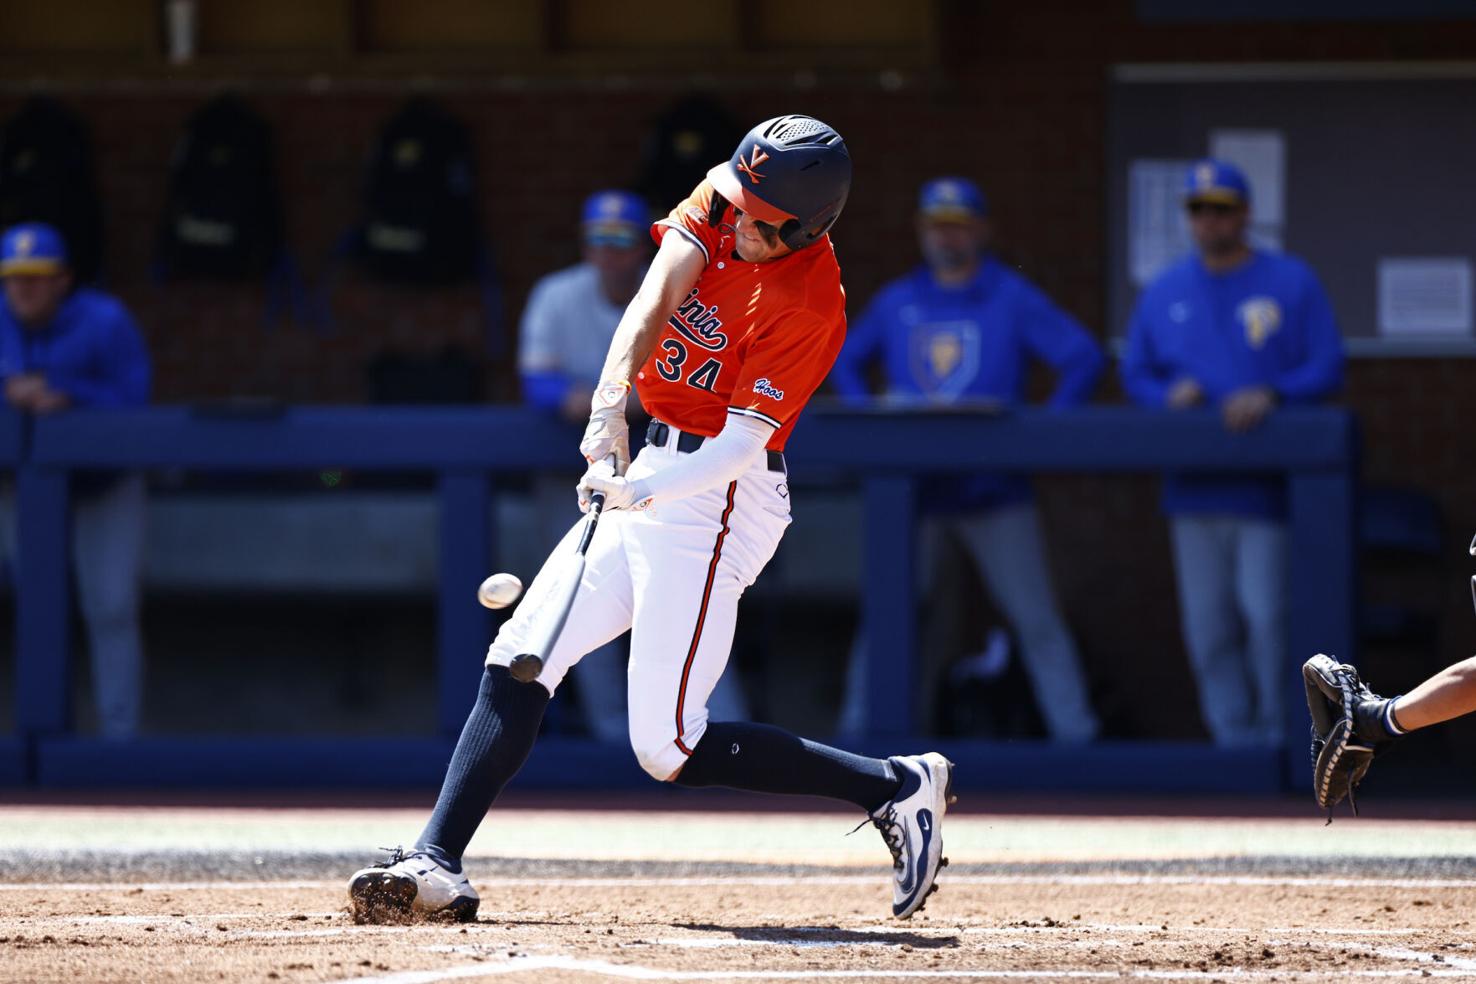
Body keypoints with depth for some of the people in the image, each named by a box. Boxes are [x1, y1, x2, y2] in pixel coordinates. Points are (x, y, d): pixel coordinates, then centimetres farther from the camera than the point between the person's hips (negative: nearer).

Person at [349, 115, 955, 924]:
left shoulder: (806, 303, -21)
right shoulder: (720, 202, -2)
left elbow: (744, 442, -26)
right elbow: (654, 299, -13)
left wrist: (647, 492, -40)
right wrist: (611, 405, -28)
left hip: (717, 497, -8)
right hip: (651, 476, 8)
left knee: (668, 750, -11)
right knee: (516, 663, -2)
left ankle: (899, 788, -1)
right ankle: (435, 864, -6)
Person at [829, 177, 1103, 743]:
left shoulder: (1012, 299, 0)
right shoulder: (896, 303, 11)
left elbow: (1084, 358, -5)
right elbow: (846, 360, 22)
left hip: (994, 490, -3)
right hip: (910, 487, 3)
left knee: (1036, 619, -4)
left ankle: (1074, 734, -4)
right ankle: (859, 730, 8)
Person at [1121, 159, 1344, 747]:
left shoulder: (1292, 284, 2)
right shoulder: (1165, 292, 14)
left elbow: (1327, 368, -2)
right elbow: (1135, 373, 17)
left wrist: (1271, 395, -18)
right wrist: (1169, 395, -5)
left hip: (1267, 490, -4)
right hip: (1193, 488, 4)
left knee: (1267, 612, -11)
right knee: (1207, 622, 3)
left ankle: (1280, 729, 1)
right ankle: (1234, 736, 9)